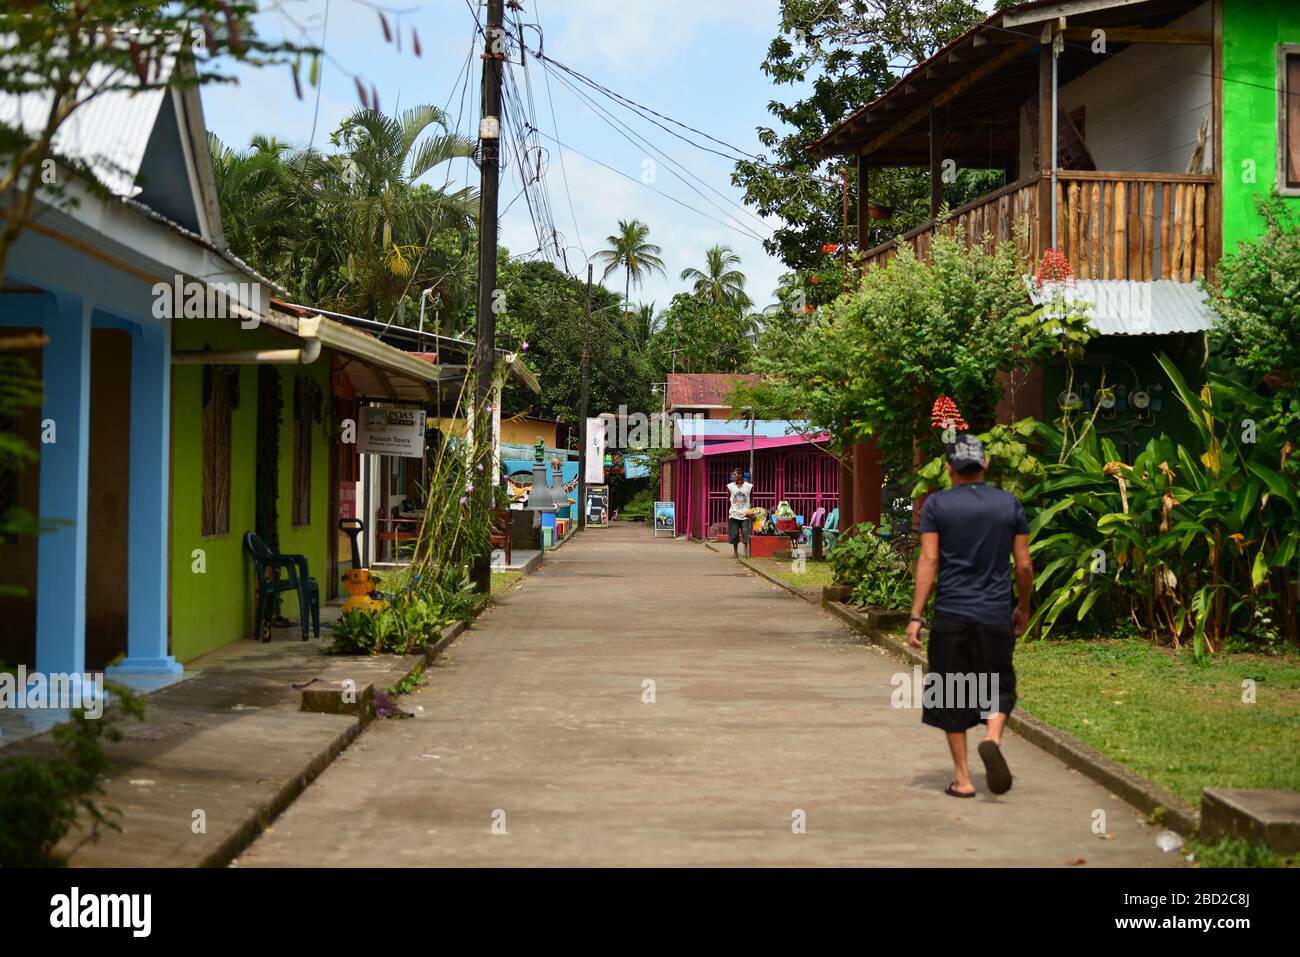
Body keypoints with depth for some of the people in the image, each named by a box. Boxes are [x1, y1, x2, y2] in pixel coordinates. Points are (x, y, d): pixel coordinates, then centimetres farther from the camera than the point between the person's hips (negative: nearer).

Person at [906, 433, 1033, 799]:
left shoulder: (937, 505, -2)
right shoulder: (1010, 504, 4)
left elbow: (929, 560, -8)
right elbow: (1024, 565, 5)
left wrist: (915, 615, -6)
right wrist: (1023, 607, 20)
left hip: (951, 616, -1)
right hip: (996, 614, 1)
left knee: (951, 696, 7)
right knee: (997, 686, 14)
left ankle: (963, 779, 9)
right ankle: (993, 739, -15)